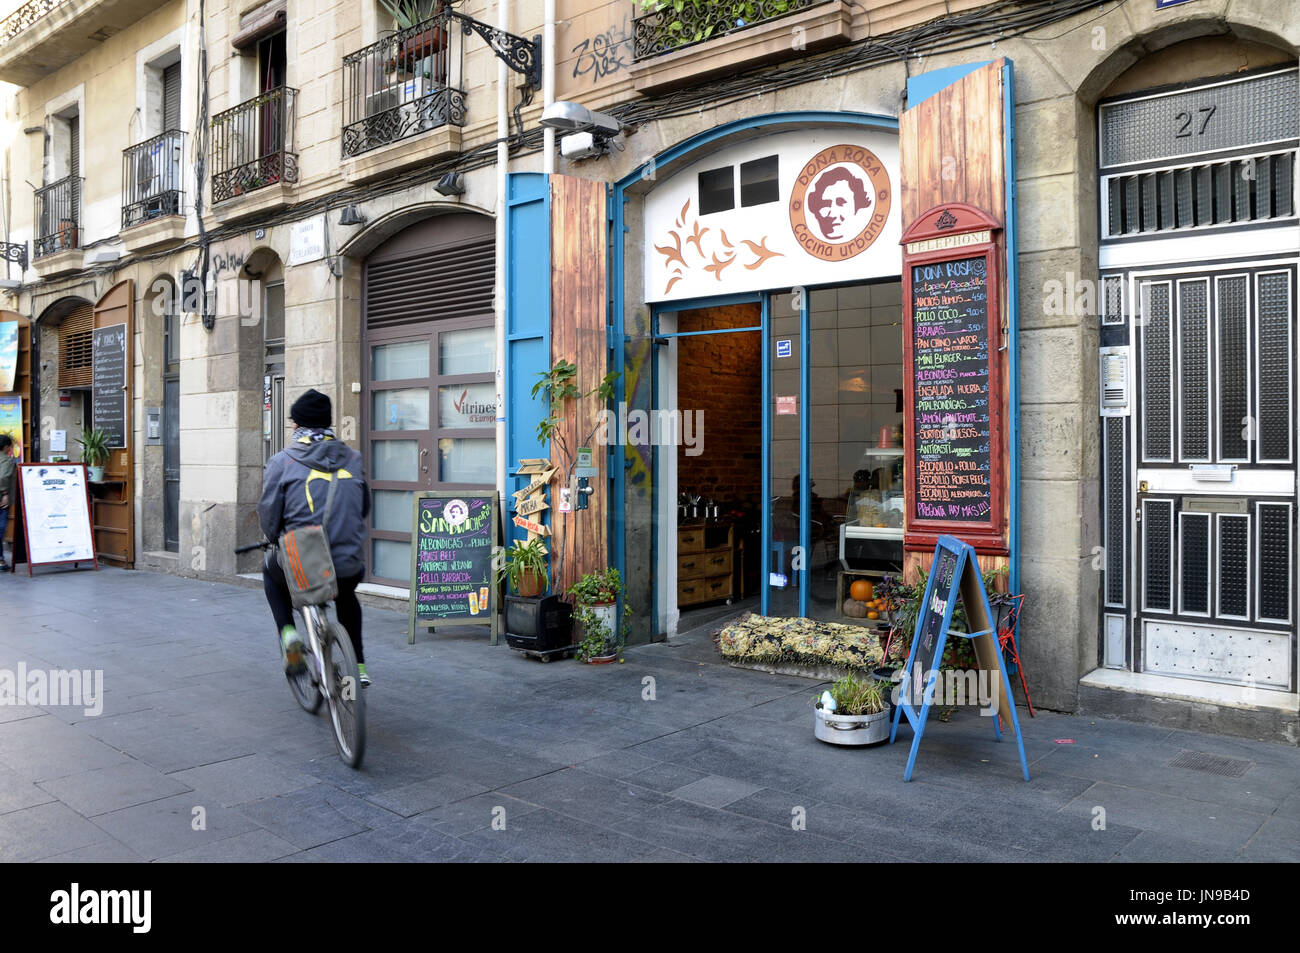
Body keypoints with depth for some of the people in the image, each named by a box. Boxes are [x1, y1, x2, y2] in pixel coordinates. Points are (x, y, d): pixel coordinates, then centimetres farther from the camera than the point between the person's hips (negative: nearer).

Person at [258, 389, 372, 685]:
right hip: (349, 567, 3)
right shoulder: (353, 458, 8)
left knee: (271, 573, 35)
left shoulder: (282, 461, -2)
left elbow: (268, 514, 0)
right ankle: (358, 665, 31)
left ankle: (287, 631, 12)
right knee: (346, 596, 38)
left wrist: (276, 540, 22)